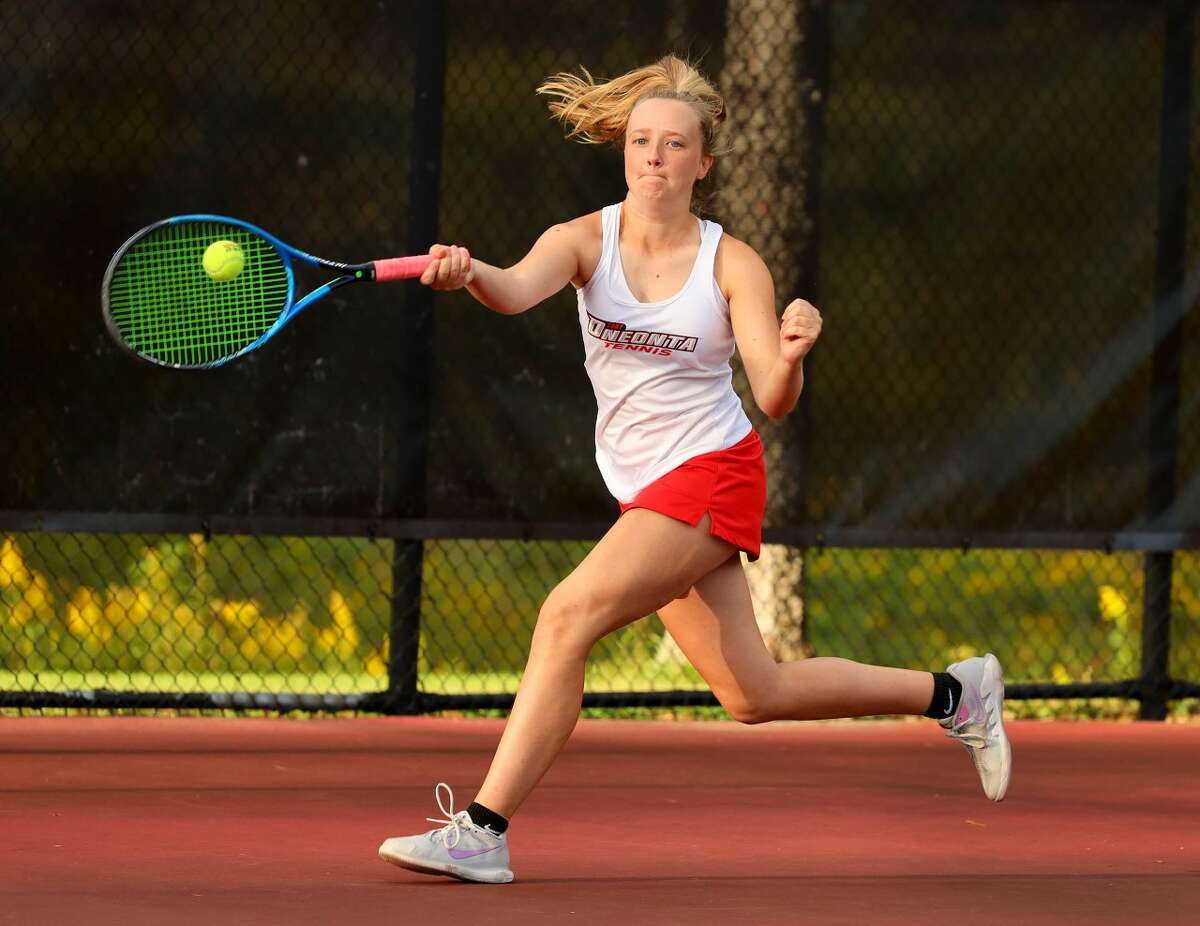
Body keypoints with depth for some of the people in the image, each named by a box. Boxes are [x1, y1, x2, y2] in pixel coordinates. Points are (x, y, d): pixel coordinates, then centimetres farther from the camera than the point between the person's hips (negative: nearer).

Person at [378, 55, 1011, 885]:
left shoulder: (733, 265, -9)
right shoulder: (585, 241, -4)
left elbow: (775, 400, -15)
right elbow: (517, 290, -26)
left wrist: (791, 357, -38)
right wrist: (468, 272, -49)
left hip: (712, 474, -5)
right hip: (645, 493, 5)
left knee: (567, 616, -23)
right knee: (754, 696, 12)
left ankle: (482, 830, -20)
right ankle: (954, 695, 32)